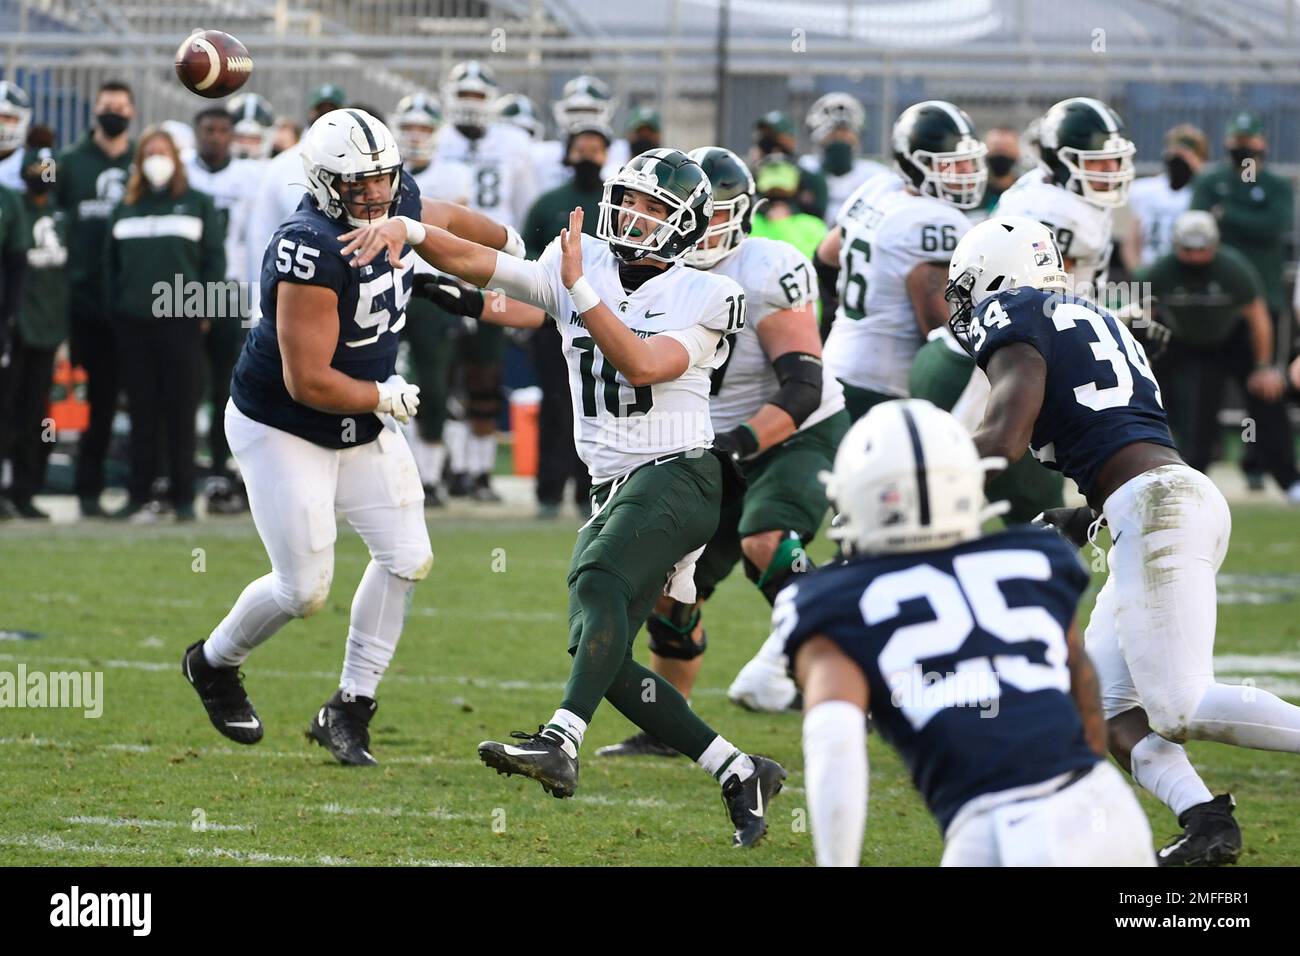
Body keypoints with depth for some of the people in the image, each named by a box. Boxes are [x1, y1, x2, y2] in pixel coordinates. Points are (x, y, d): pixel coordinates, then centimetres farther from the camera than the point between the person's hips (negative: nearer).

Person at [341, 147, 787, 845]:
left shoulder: (704, 297, -2)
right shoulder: (577, 269, 11)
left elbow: (642, 365, -18)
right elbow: (476, 263, 3)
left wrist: (583, 289, -22)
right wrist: (410, 229, -14)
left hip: (676, 474, -7)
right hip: (613, 491, 7)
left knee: (600, 583, -33)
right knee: (606, 662, -1)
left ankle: (561, 743, -50)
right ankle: (740, 774, 8)